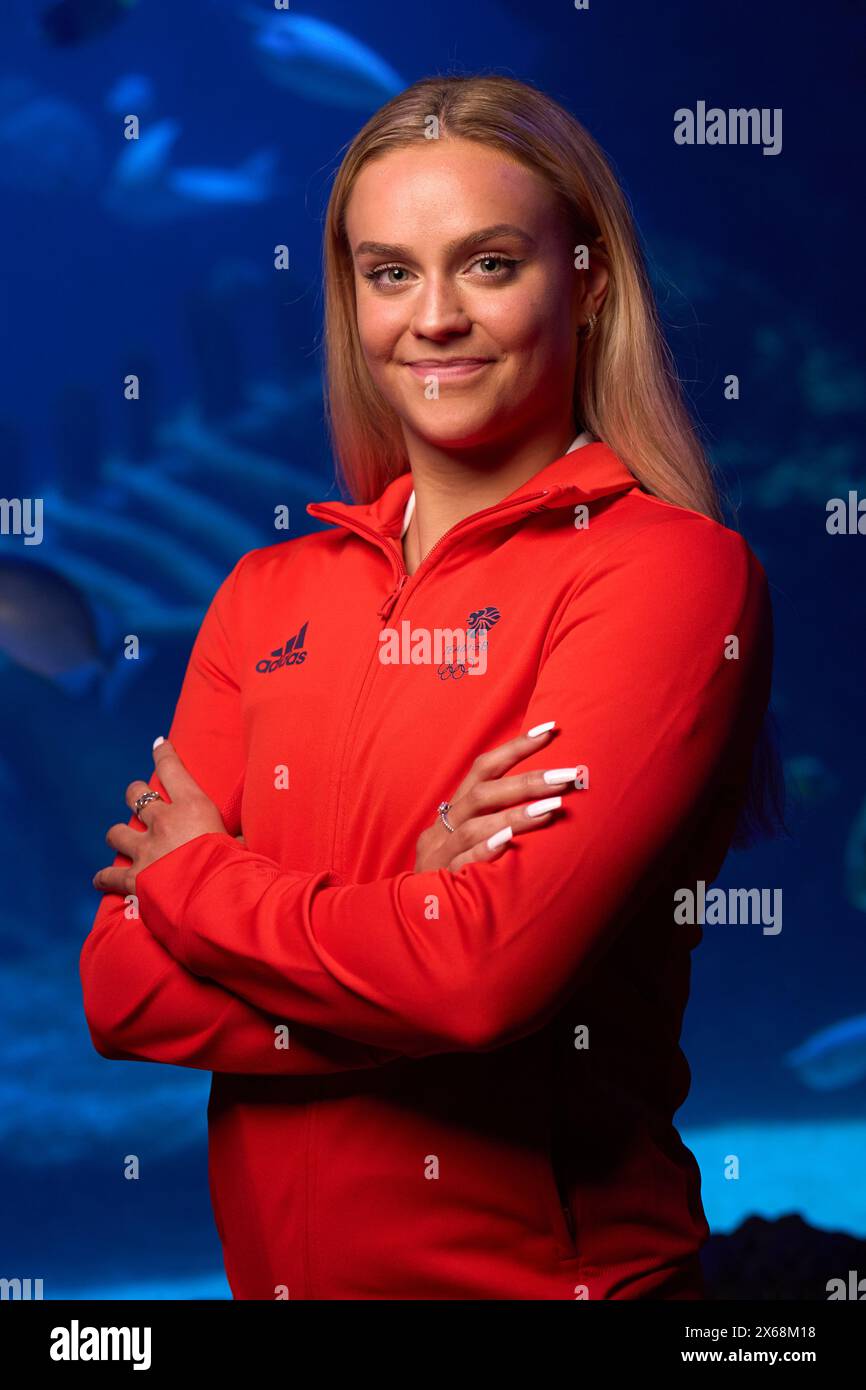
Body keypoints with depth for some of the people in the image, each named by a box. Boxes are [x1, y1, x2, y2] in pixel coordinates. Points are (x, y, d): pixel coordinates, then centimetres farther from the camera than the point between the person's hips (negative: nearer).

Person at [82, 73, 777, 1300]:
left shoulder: (674, 571, -13)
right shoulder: (270, 596, 3)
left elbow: (488, 971, -23)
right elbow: (124, 991, -4)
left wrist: (192, 876, -9)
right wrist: (412, 912, -19)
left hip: (552, 1262, -4)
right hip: (271, 1256, 5)